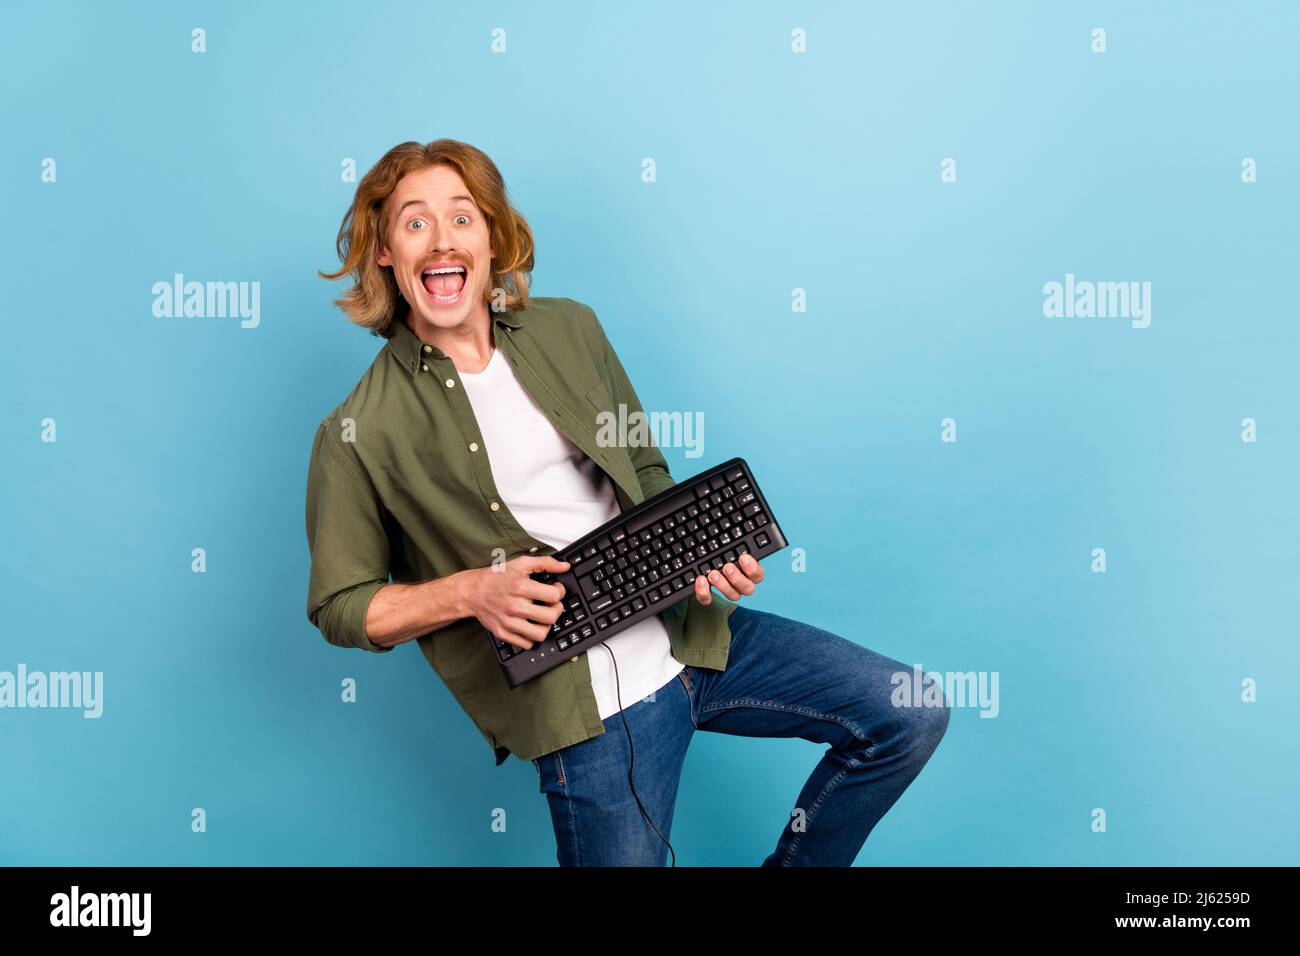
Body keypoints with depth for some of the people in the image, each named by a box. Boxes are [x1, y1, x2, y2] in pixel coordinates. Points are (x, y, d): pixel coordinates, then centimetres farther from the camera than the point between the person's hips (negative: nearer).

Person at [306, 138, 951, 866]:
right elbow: (340, 605, 0)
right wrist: (469, 591, -17)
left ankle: (794, 862, 22)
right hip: (583, 705, -4)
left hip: (687, 634, 5)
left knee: (912, 717, 2)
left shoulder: (569, 328, 7)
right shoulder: (359, 435, -7)